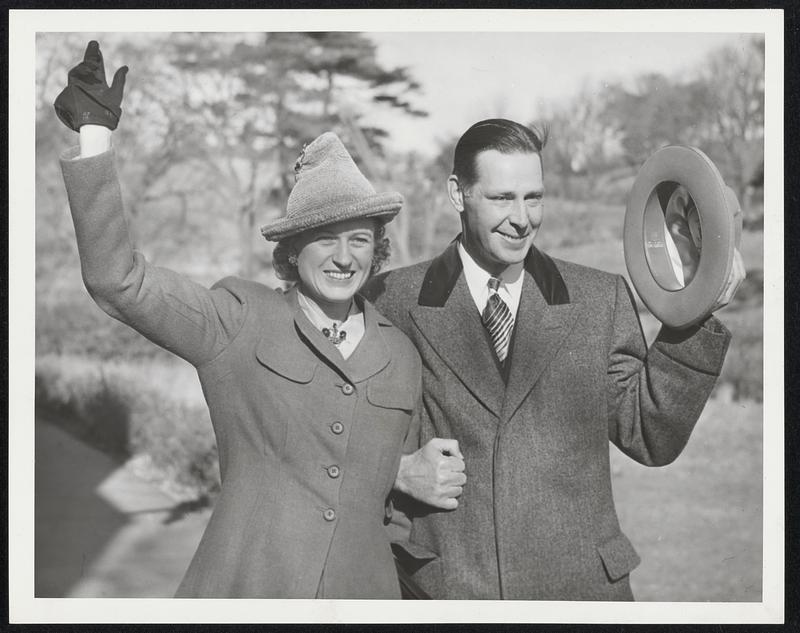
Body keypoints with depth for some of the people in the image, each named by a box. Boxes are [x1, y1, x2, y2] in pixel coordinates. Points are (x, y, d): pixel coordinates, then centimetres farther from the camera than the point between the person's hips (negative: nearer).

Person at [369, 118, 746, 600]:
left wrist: (693, 313, -5)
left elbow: (651, 439, 2)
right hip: (442, 588, -1)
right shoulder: (394, 301, -2)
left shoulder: (602, 300, 4)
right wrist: (397, 470, -13)